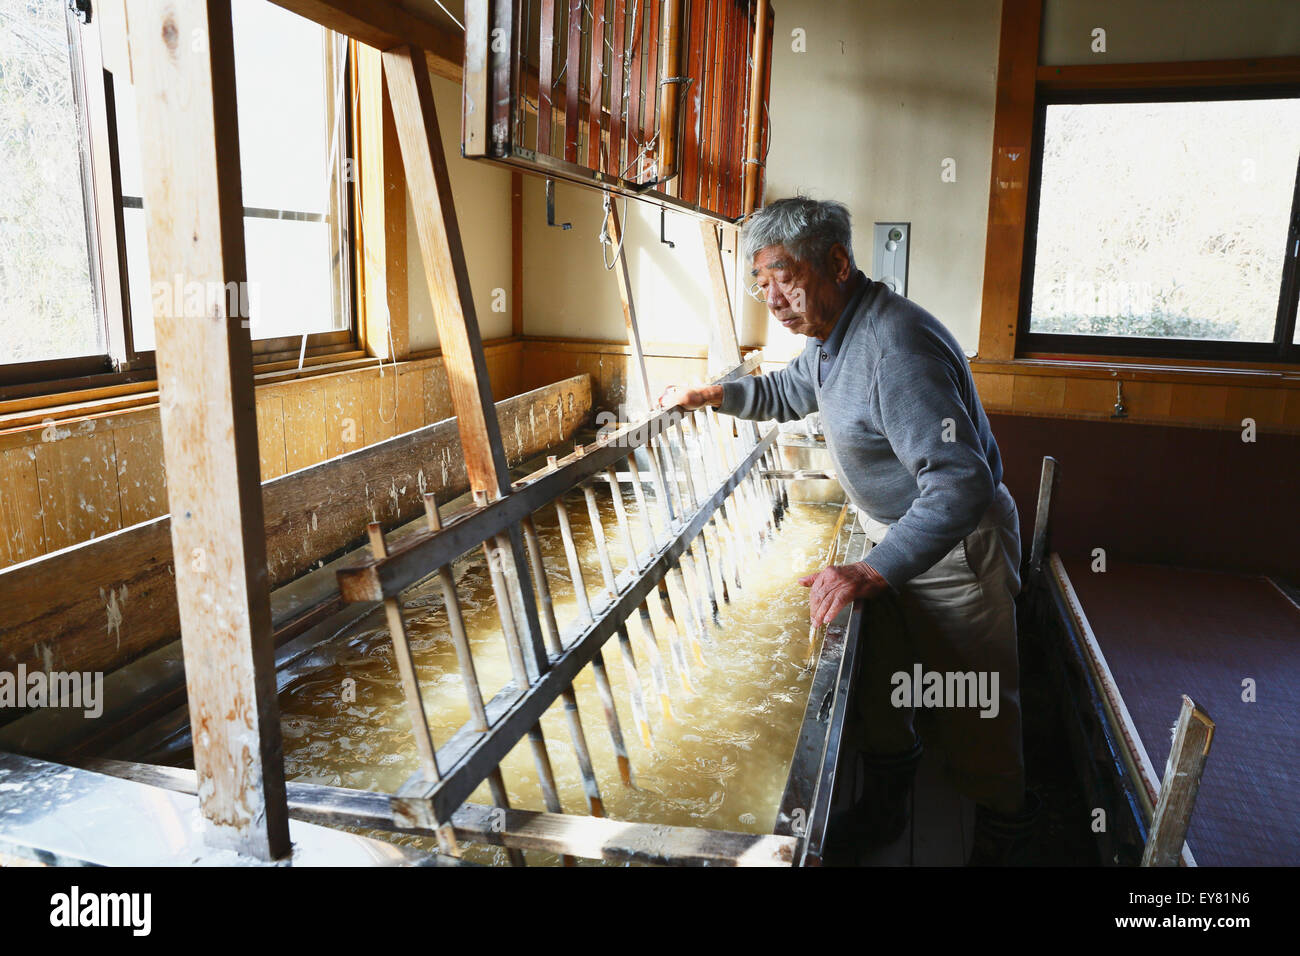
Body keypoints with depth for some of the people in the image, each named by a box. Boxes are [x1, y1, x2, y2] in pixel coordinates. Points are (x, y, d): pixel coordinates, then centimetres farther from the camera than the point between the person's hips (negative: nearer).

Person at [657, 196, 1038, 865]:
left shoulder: (897, 347, -32)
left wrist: (871, 573, -46)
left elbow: (959, 484, -40)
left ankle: (1001, 838, 33)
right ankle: (882, 813, 38)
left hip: (958, 546, -9)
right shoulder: (832, 334, 1)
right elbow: (787, 393, 23)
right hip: (894, 536, 9)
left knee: (972, 710, 8)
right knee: (876, 687, 17)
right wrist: (714, 393, 9)